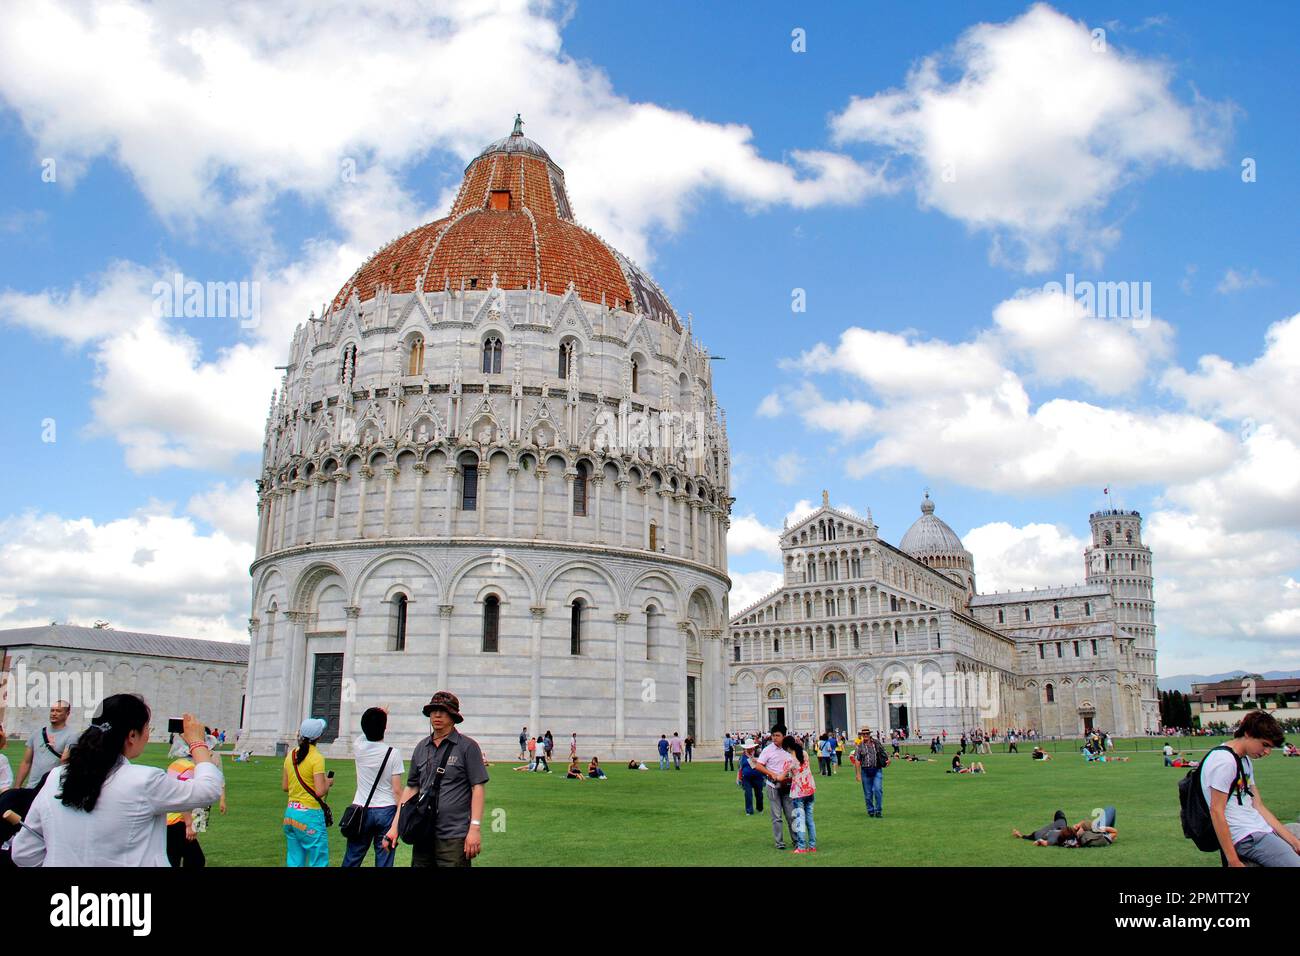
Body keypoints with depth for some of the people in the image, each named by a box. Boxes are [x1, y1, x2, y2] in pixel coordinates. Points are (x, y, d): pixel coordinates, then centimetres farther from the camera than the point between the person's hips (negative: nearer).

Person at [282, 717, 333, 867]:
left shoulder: (291, 755, 6)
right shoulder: (317, 758, -14)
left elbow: (284, 786, 13)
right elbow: (320, 792, -18)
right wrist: (328, 782, 1)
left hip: (290, 812, 7)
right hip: (310, 815, -7)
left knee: (294, 862, 12)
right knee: (319, 863, 0)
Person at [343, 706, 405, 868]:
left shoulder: (359, 747, -3)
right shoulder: (393, 753, -11)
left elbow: (365, 733, 23)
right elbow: (397, 789, -10)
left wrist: (380, 714, 37)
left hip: (361, 809, 3)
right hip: (386, 810, -3)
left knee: (351, 860, 10)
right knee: (384, 862, 2)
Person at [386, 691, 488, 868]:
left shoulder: (468, 746, -3)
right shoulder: (421, 747, 12)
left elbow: (478, 788, -6)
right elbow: (411, 788, 16)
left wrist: (475, 828, -13)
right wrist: (395, 826, 11)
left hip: (454, 837, -5)